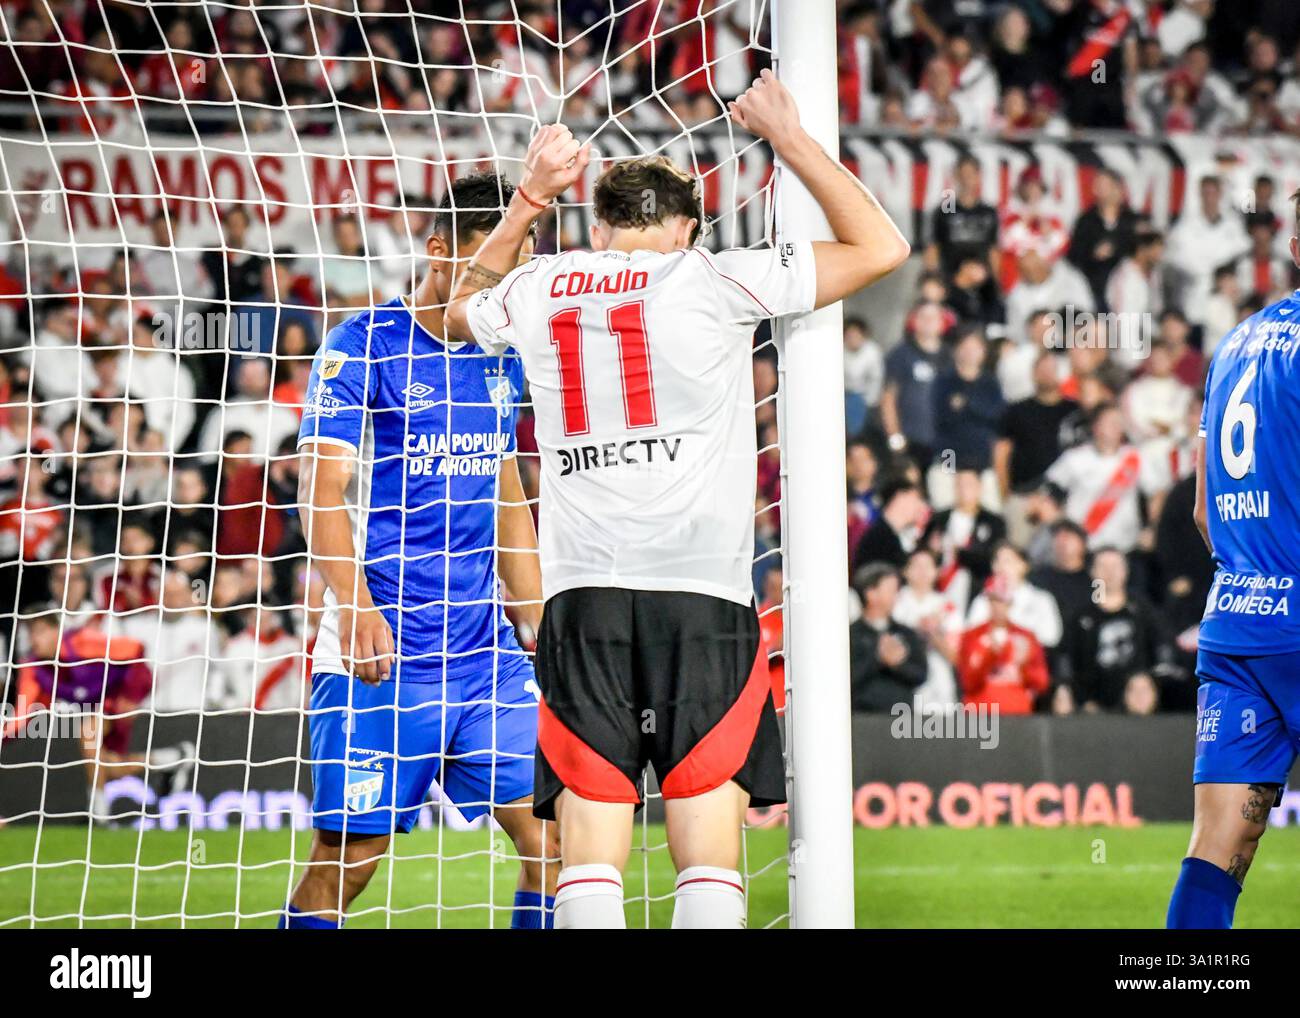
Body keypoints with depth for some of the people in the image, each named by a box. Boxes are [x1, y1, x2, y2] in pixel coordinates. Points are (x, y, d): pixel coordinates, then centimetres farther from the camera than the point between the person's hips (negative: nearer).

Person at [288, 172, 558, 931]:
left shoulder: (499, 359, 14)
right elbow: (323, 486, -12)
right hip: (384, 653, -6)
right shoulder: (361, 346, -5)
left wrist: (542, 631, 19)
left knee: (555, 831, -3)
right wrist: (355, 604, -25)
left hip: (486, 649, 6)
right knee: (346, 858, -5)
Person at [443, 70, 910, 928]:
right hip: (703, 594, -2)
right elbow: (882, 248, 10)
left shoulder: (541, 288, 13)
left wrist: (531, 199, 41)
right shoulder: (712, 280, 3)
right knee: (709, 837, -3)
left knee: (591, 848, -1)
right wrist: (788, 136, 19)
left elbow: (462, 309, 38)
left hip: (582, 597, 2)